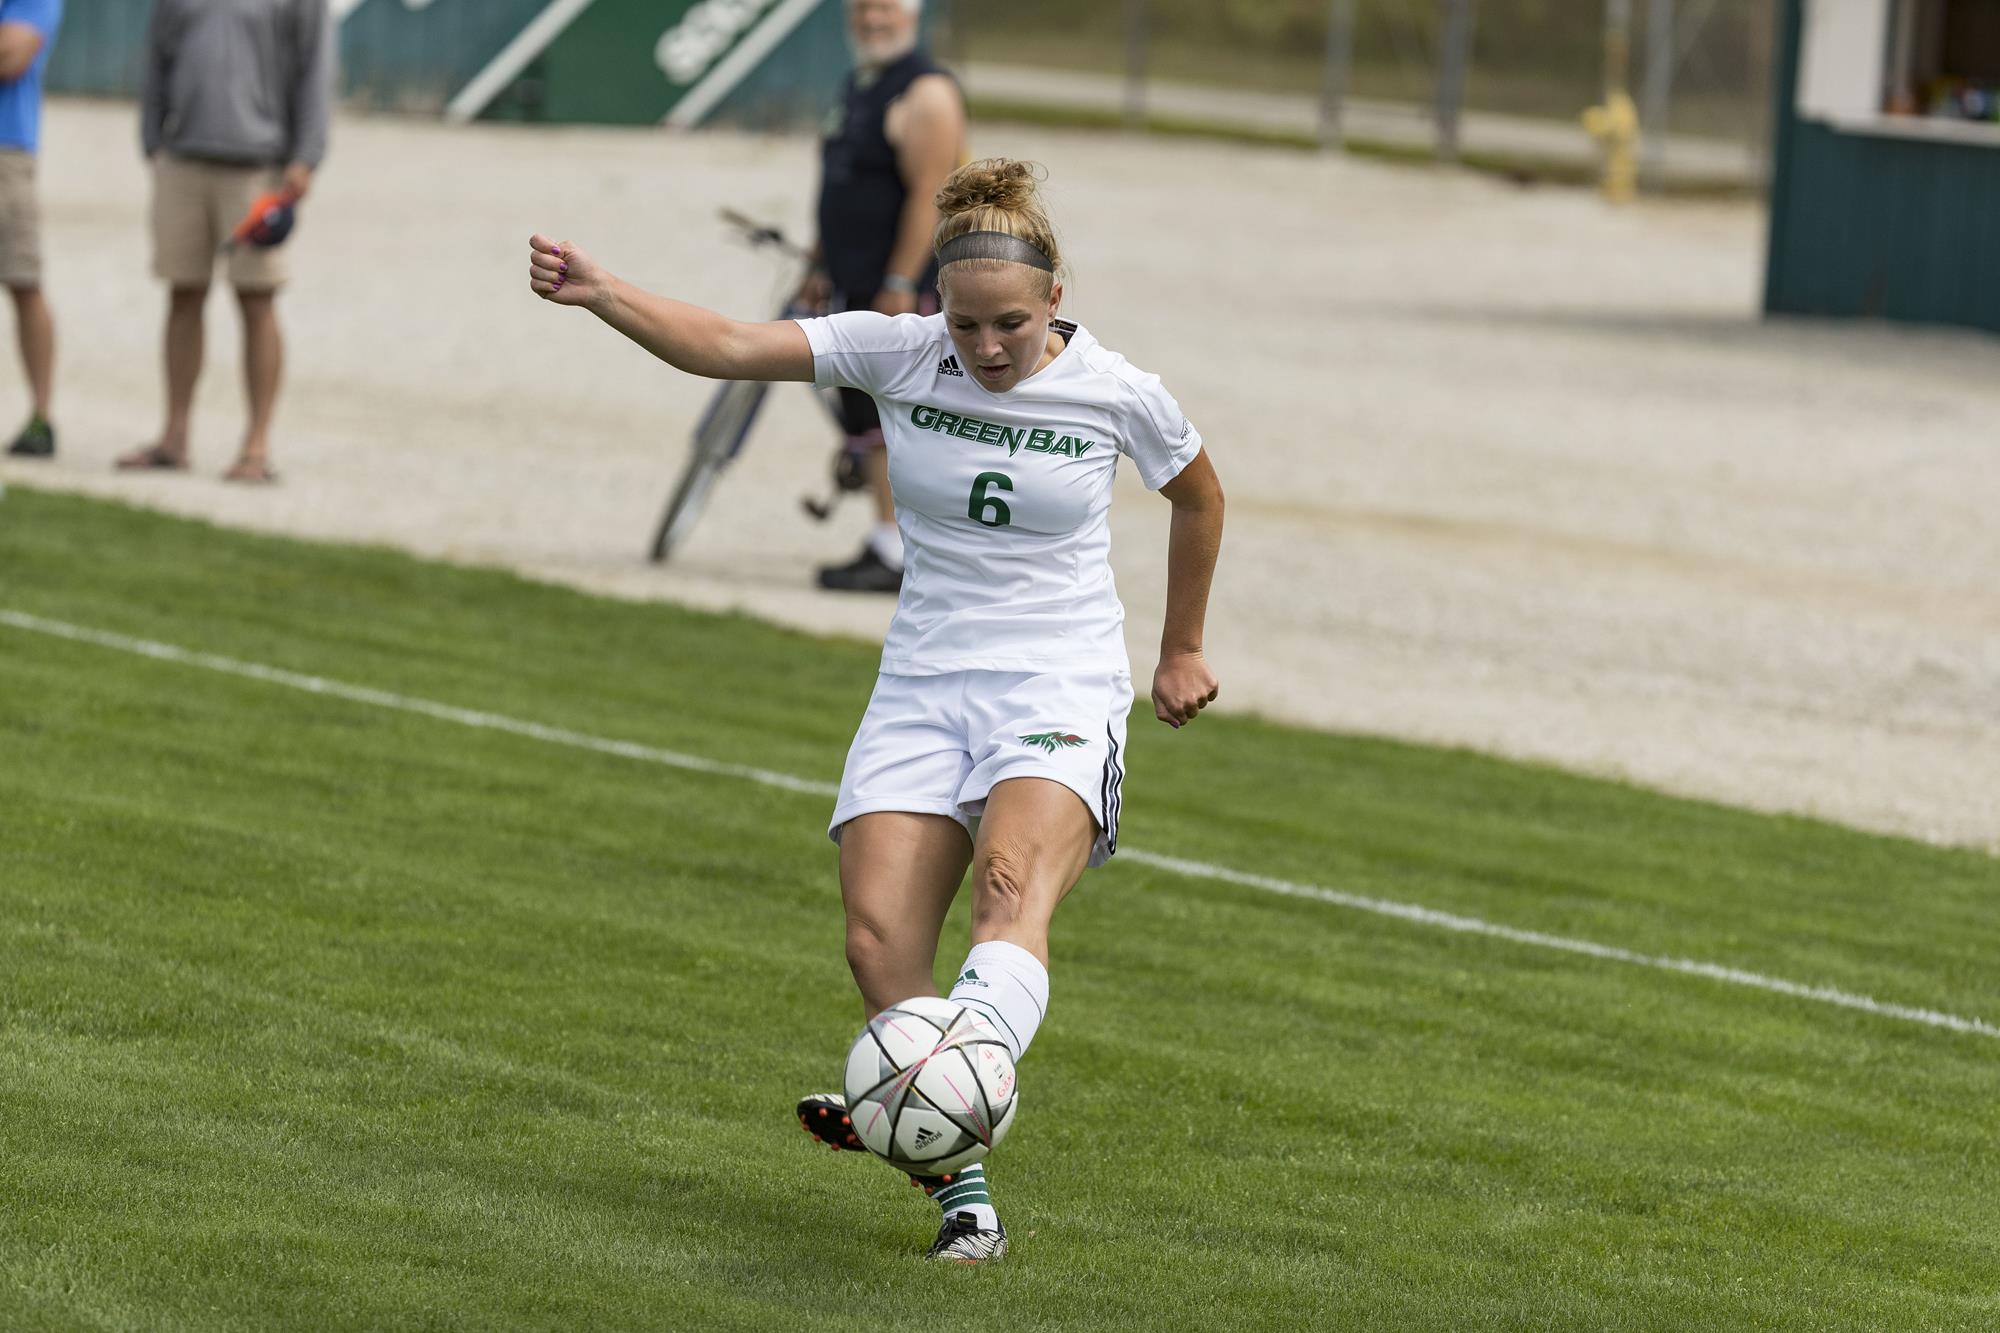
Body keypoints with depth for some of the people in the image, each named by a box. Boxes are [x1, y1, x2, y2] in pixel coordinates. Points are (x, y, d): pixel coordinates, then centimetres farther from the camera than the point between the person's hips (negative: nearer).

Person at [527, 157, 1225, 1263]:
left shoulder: (1119, 395, -4)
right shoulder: (897, 353, -2)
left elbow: (1197, 496, 17)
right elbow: (727, 347, -11)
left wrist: (1182, 651, 25)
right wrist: (598, 293, -26)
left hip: (1062, 695, -3)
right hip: (923, 688, 3)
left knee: (1012, 883, -32)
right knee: (878, 938, -15)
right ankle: (962, 1191, -9)